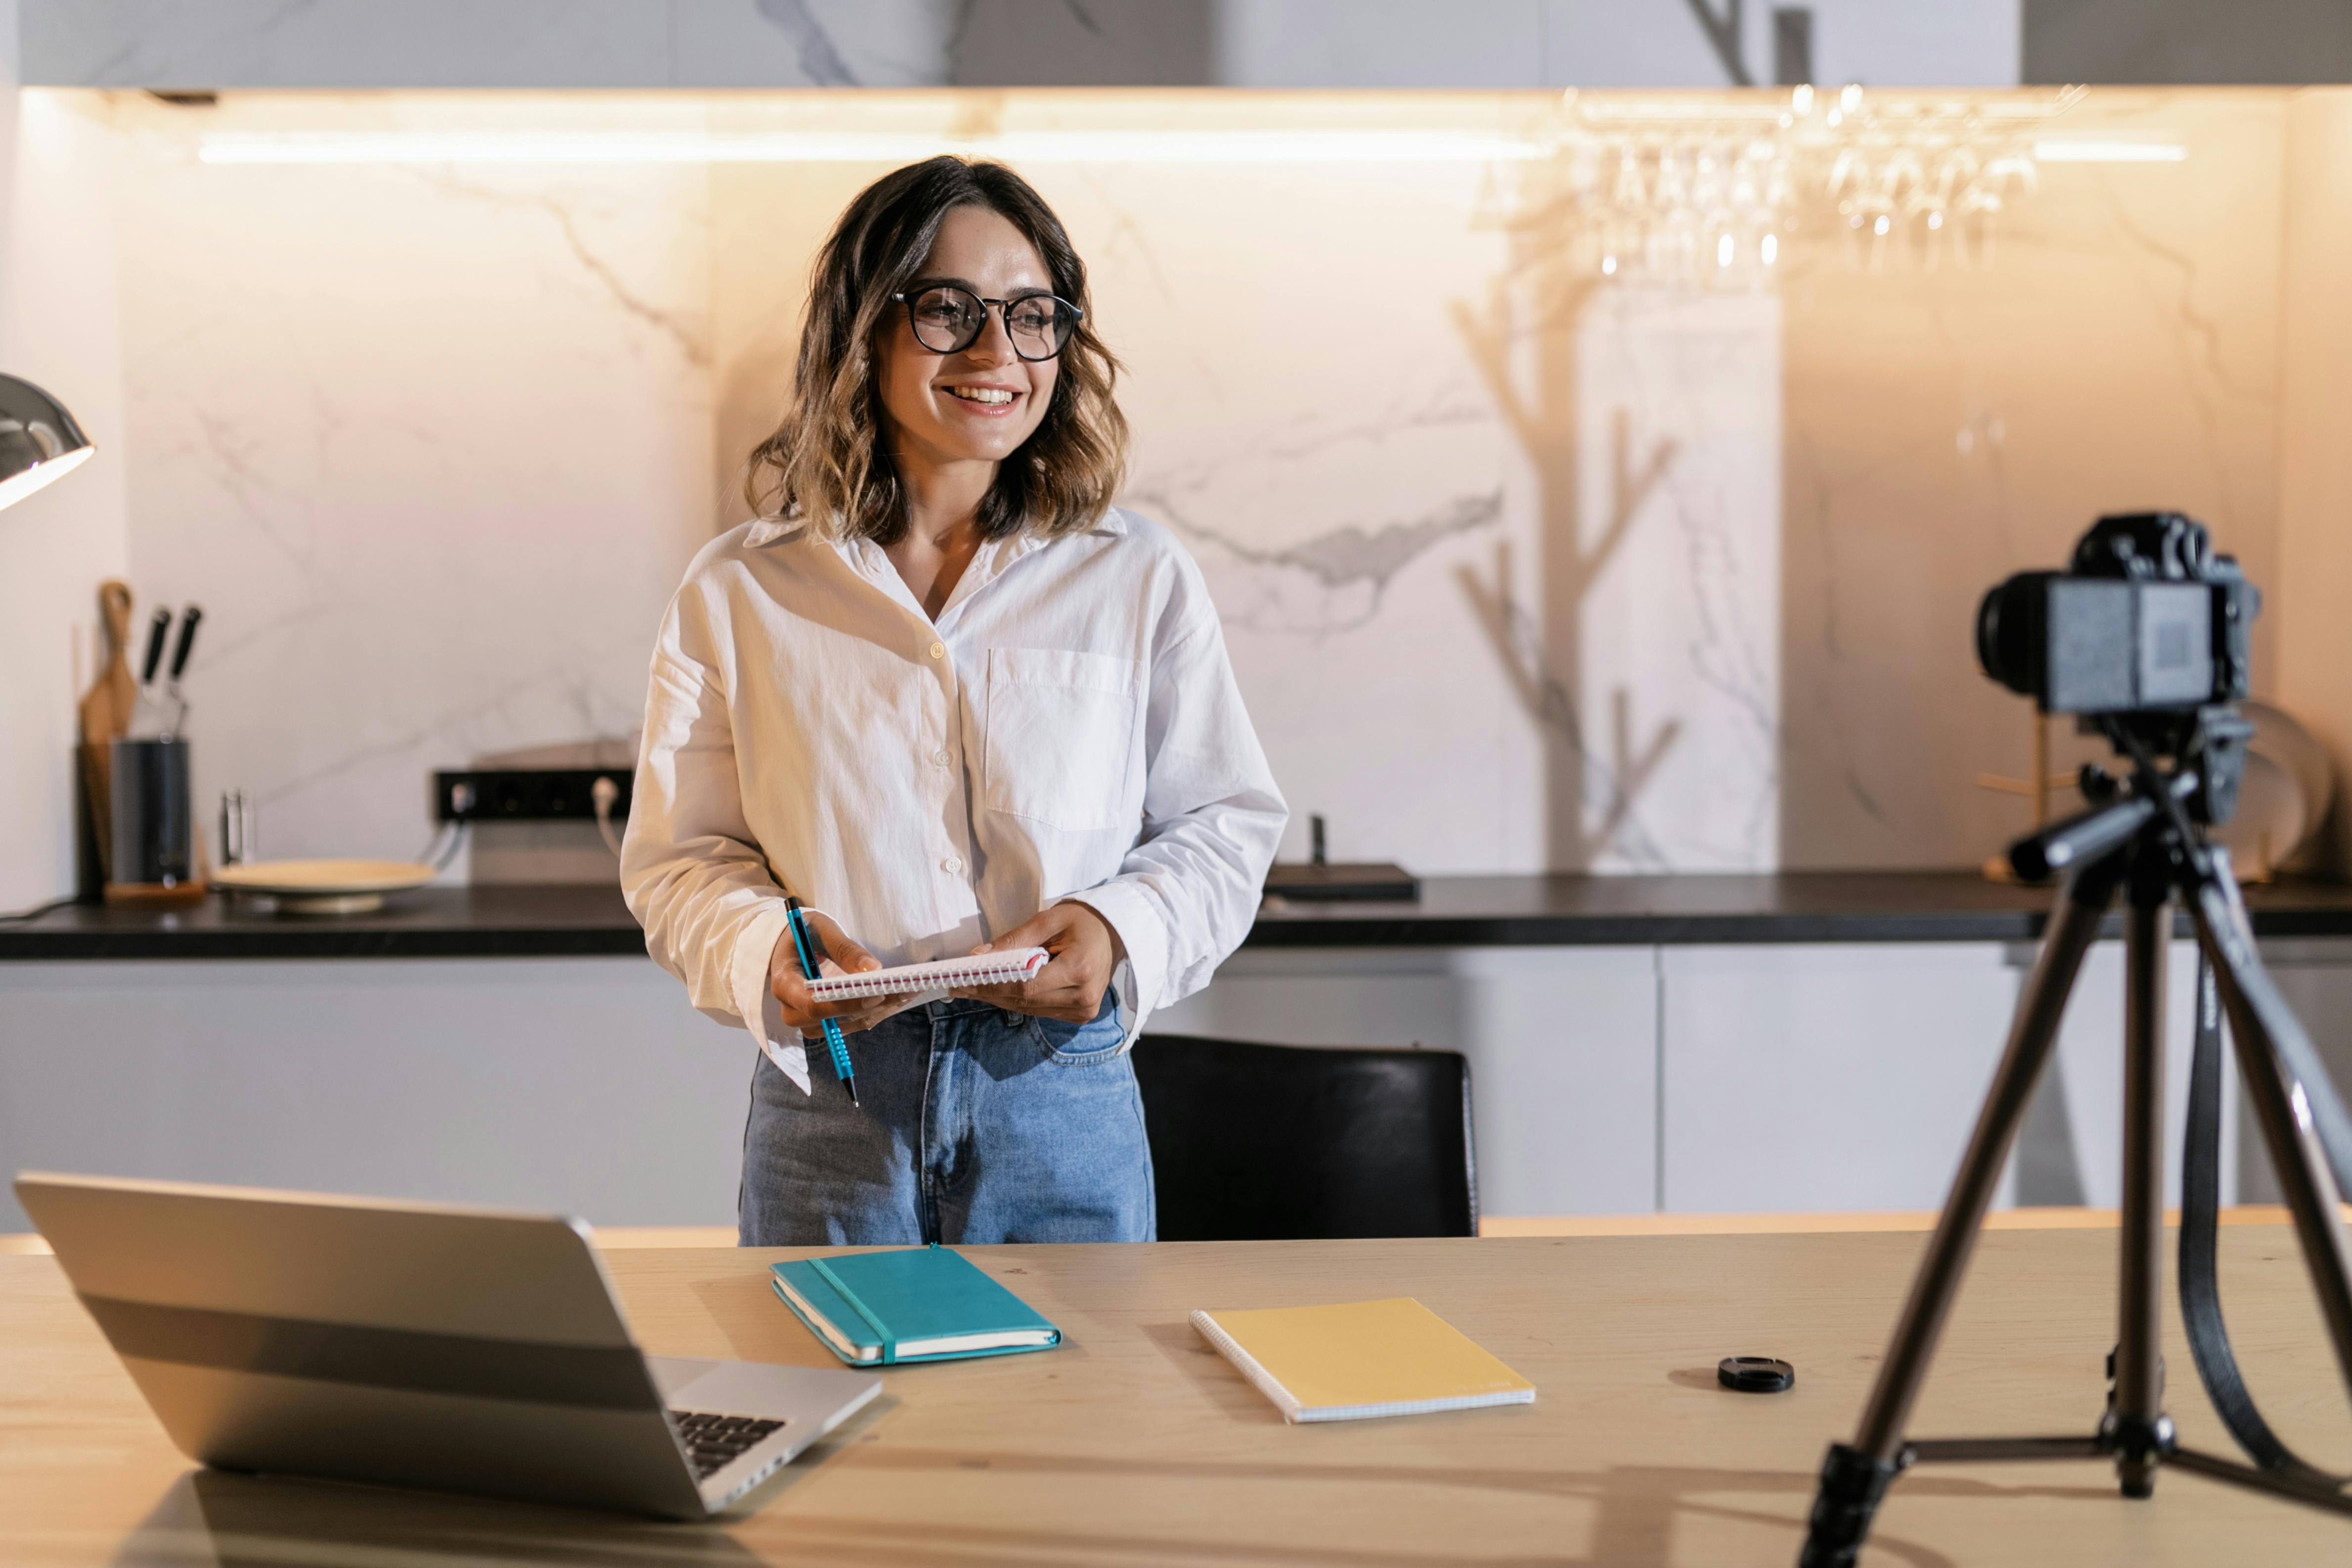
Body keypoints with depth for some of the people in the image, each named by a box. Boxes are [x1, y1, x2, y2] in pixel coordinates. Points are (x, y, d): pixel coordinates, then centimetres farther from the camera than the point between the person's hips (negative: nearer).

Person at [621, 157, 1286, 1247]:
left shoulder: (1141, 581, 3)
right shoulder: (739, 595, 2)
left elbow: (1226, 827, 6)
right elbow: (680, 858, 5)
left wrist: (1122, 932, -13)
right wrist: (765, 951, -16)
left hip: (1065, 1102, 1)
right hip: (825, 1106, 0)